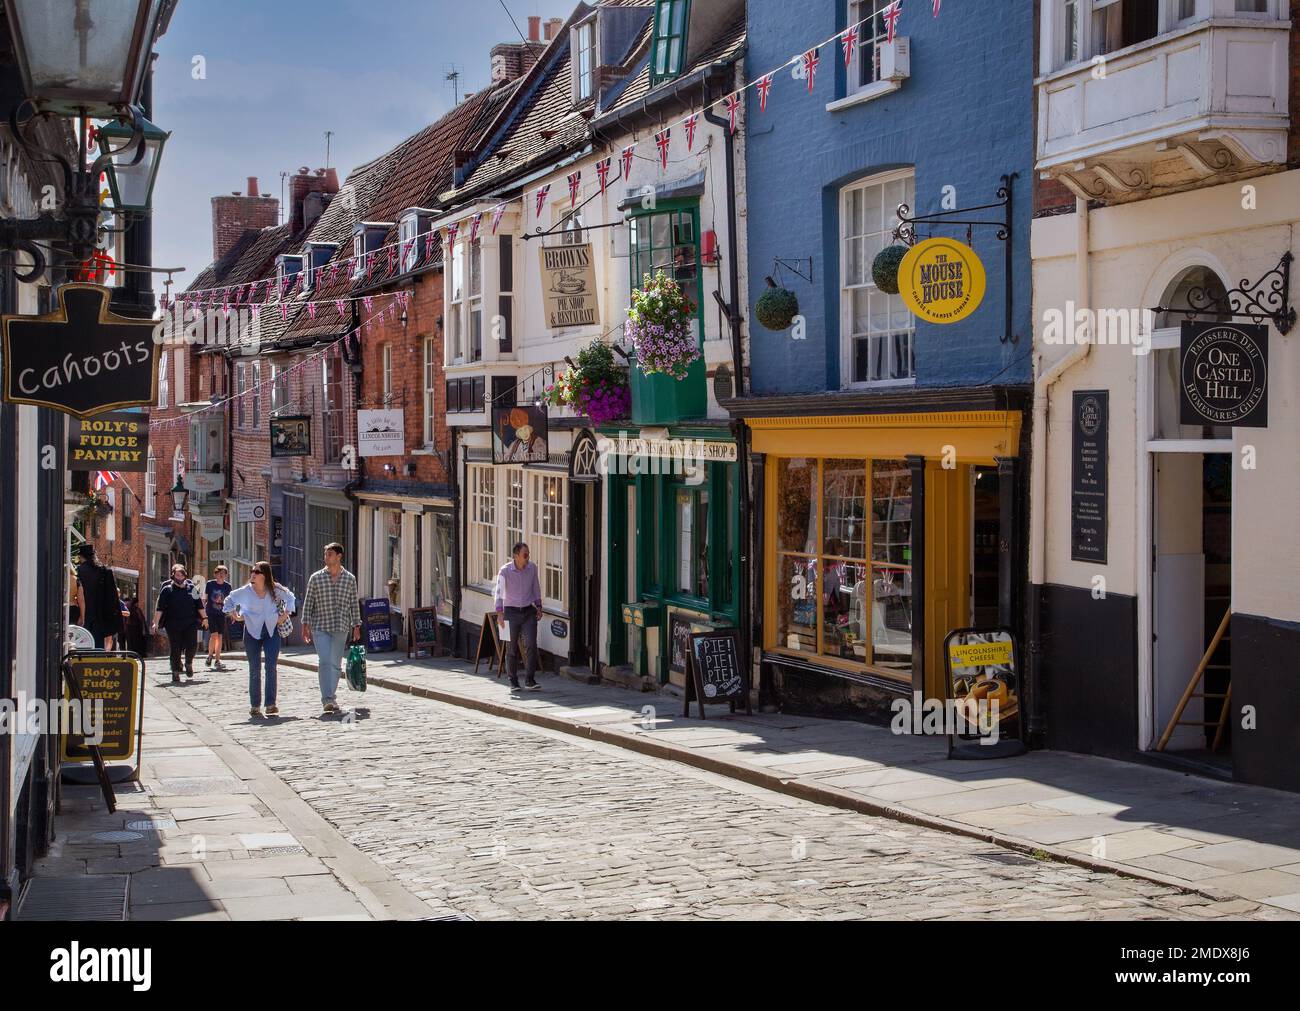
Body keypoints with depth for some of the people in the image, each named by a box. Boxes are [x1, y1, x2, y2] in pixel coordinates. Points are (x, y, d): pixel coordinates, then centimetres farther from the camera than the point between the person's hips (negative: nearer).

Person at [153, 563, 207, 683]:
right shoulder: (167, 590, 1)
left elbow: (199, 605, 15)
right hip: (173, 625, -1)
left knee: (192, 645, -9)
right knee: (175, 649, 0)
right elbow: (160, 608, -4)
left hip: (190, 623, 1)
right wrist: (156, 622, -11)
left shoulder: (192, 588, 8)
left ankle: (189, 664, 21)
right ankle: (175, 674, 10)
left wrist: (204, 618, 13)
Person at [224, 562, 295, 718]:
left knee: (271, 667, -11)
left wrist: (285, 615, 7)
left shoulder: (275, 590, -5)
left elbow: (290, 598, 15)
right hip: (252, 632, 0)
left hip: (272, 632, 0)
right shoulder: (246, 591, -7)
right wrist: (235, 616, 2)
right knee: (254, 670, 2)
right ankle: (254, 706, 9)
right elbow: (228, 601, 10)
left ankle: (271, 704, -12)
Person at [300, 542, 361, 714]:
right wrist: (305, 625, -3)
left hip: (341, 628, 2)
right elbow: (308, 602, 4)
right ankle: (327, 699, -19)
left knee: (336, 664, 6)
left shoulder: (350, 579, 6)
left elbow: (354, 604, 10)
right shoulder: (316, 578, 4)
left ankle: (330, 697, 19)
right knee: (324, 662, -14)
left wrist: (356, 626, 5)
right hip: (320, 627, -2)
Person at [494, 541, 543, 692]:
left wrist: (539, 607, 10)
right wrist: (500, 613, -31)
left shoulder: (532, 568, -1)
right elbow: (499, 592, -21)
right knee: (513, 648, 2)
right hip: (511, 612, -2)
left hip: (529, 612, 3)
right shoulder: (505, 571, -13)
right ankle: (513, 680, 17)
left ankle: (530, 680, -7)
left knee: (531, 644, -11)